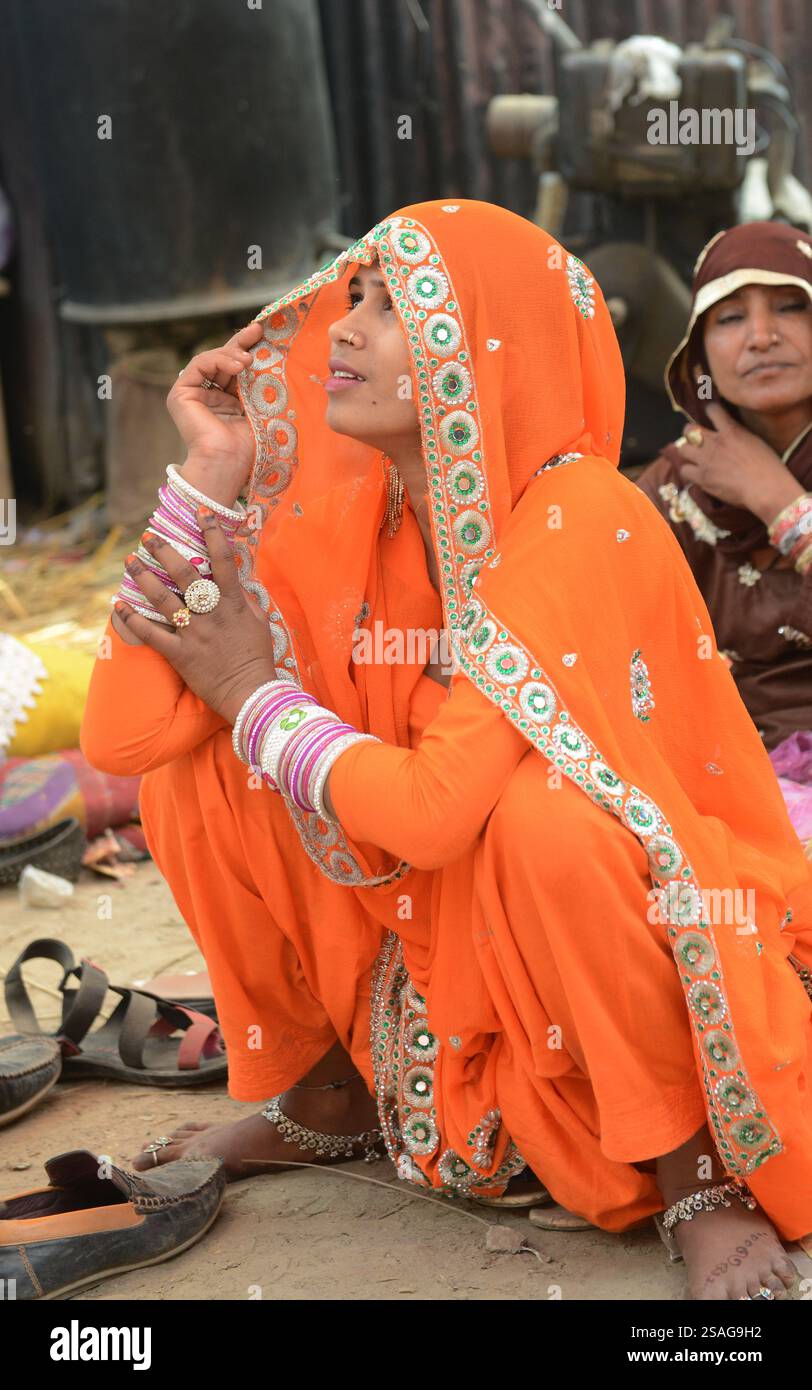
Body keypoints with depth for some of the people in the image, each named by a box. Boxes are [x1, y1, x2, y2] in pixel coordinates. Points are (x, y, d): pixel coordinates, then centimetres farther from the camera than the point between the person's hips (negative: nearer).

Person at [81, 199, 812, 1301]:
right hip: (441, 948, 6)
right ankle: (326, 1098, 14)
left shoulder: (579, 519, -23)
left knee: (545, 817, -36)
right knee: (194, 778, -7)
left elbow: (434, 808, -34)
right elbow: (123, 736, -14)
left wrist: (254, 692, -17)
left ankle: (697, 1174, -12)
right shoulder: (345, 518, -5)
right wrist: (213, 474, -15)